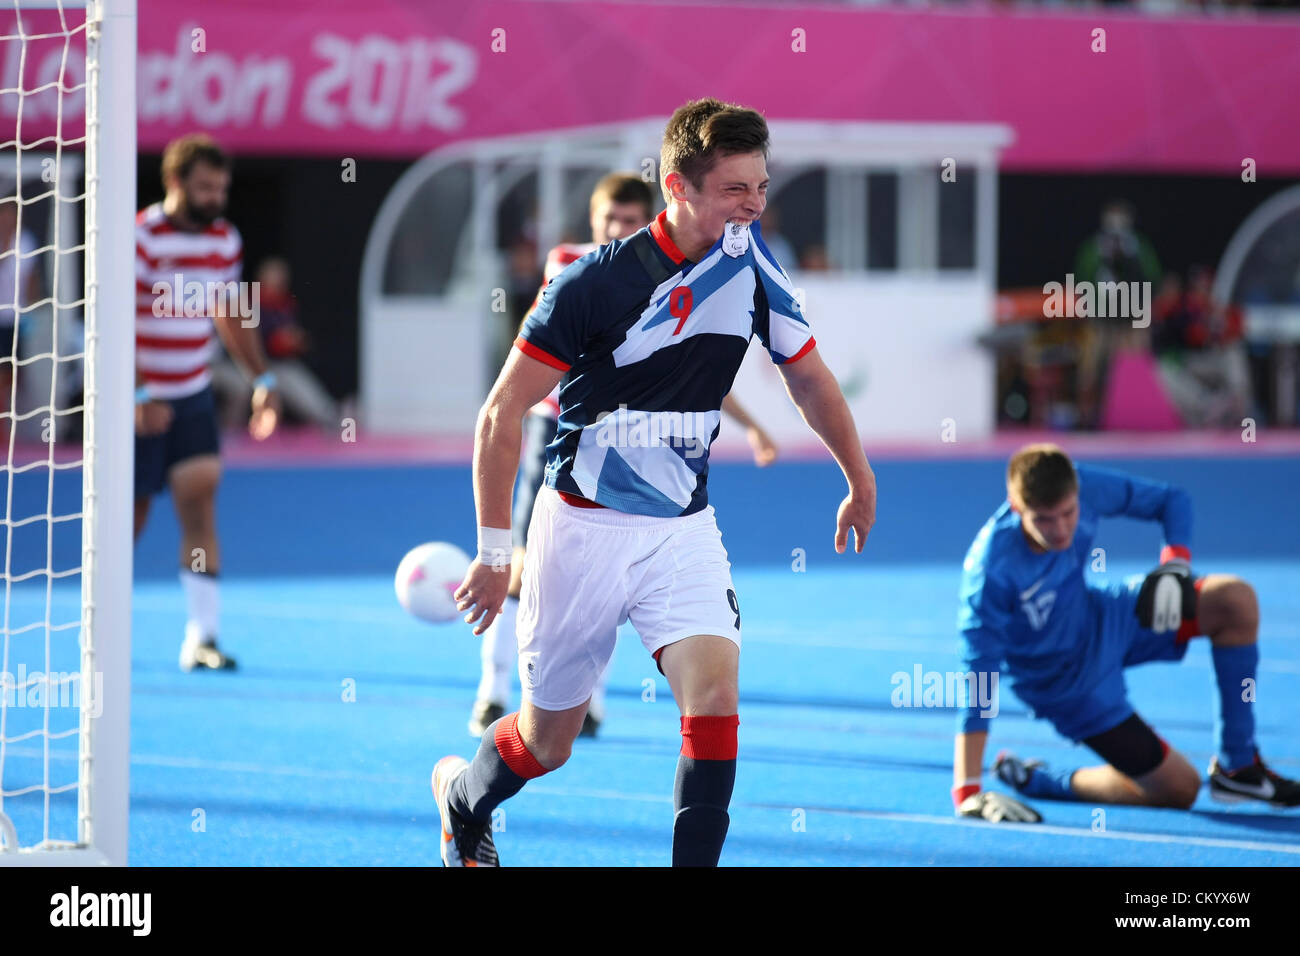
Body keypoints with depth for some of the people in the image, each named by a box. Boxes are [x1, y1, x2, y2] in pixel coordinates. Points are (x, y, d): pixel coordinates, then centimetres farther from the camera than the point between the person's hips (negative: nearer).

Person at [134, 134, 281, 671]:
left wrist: (261, 378, 14)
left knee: (200, 501, -9)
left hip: (193, 395, 5)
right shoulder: (142, 238, -15)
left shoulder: (224, 240, 6)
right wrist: (140, 395, -26)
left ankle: (202, 637, -11)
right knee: (130, 517, 3)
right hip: (141, 400, -5)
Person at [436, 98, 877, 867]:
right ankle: (460, 794, 44)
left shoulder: (753, 266, -4)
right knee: (547, 742, 11)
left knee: (715, 694, -21)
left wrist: (860, 479, 21)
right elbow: (503, 413, -13)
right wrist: (495, 551, -14)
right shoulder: (595, 283, -18)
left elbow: (808, 375, 14)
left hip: (684, 529, 3)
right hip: (584, 526, -3)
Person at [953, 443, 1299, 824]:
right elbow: (978, 681, -34)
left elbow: (1171, 500, -4)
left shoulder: (1084, 488, -23)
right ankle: (1036, 779, 15)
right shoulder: (991, 573, -36)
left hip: (1103, 620, 6)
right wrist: (967, 793, -38)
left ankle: (1238, 768, 0)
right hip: (1069, 681, -6)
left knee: (1237, 600, -14)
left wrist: (1177, 559, -25)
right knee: (1178, 790, -4)